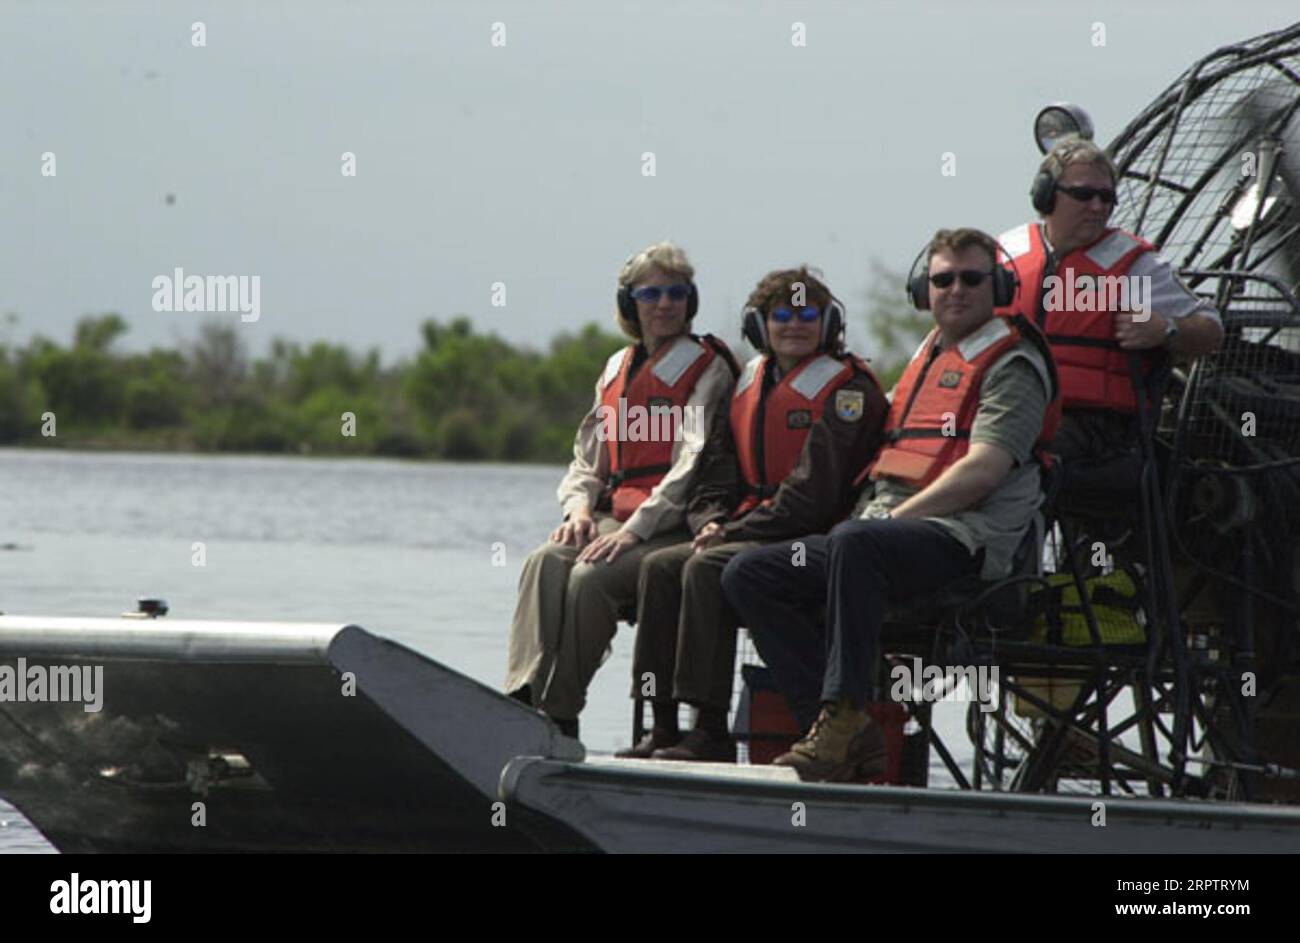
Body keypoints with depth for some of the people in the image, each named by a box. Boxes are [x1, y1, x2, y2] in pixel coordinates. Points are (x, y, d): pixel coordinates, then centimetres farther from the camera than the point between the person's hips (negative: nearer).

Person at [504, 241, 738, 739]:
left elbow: (695, 462, -11)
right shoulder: (618, 370, 21)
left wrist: (636, 529, -20)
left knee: (591, 577, -31)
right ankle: (523, 701, -35)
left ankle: (559, 715, -26)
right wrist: (579, 505, 0)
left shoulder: (707, 368, 0)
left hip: (673, 526, -6)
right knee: (546, 562, -24)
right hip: (615, 516, 6)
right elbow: (588, 455, 24)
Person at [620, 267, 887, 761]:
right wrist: (710, 522, -3)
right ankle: (663, 729, -13)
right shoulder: (751, 385, 18)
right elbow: (718, 472, 19)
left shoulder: (846, 387, -8)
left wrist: (735, 532, -17)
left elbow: (814, 490, -17)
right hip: (751, 532, 8)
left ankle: (712, 733, -30)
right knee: (660, 566, -11)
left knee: (707, 569, -28)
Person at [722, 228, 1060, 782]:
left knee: (856, 546, -40)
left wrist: (892, 520, -15)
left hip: (961, 539, -9)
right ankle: (842, 735, -17)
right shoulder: (929, 357, 26)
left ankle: (844, 713, -37)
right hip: (892, 531, 9)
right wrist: (869, 512, 12)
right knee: (748, 576, -5)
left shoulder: (1012, 365, 0)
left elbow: (982, 471, -13)